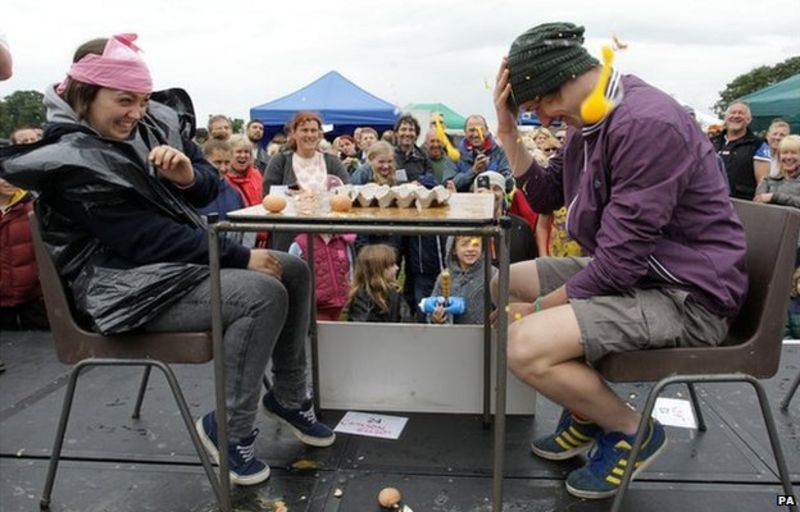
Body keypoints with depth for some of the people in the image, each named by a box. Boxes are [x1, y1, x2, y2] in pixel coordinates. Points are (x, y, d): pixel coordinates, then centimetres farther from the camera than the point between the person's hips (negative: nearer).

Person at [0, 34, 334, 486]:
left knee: (294, 270, 1)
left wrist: (189, 176, -18)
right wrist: (240, 256, -24)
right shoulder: (70, 164, -18)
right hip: (129, 284, -8)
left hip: (182, 259, 9)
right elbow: (144, 239, -24)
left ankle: (289, 396, 14)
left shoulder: (153, 124, 4)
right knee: (263, 293, -27)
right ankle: (230, 430, -10)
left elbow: (209, 187, 8)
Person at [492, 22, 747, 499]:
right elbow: (545, 196, 14)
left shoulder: (647, 123, -25)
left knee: (527, 346, -27)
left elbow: (620, 261, -26)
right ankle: (587, 410, 19)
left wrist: (539, 308, -14)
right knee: (505, 283, 14)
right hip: (631, 272, 10)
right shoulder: (592, 121, 5)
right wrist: (509, 132, 1)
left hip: (687, 294, -10)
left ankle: (633, 430, 2)